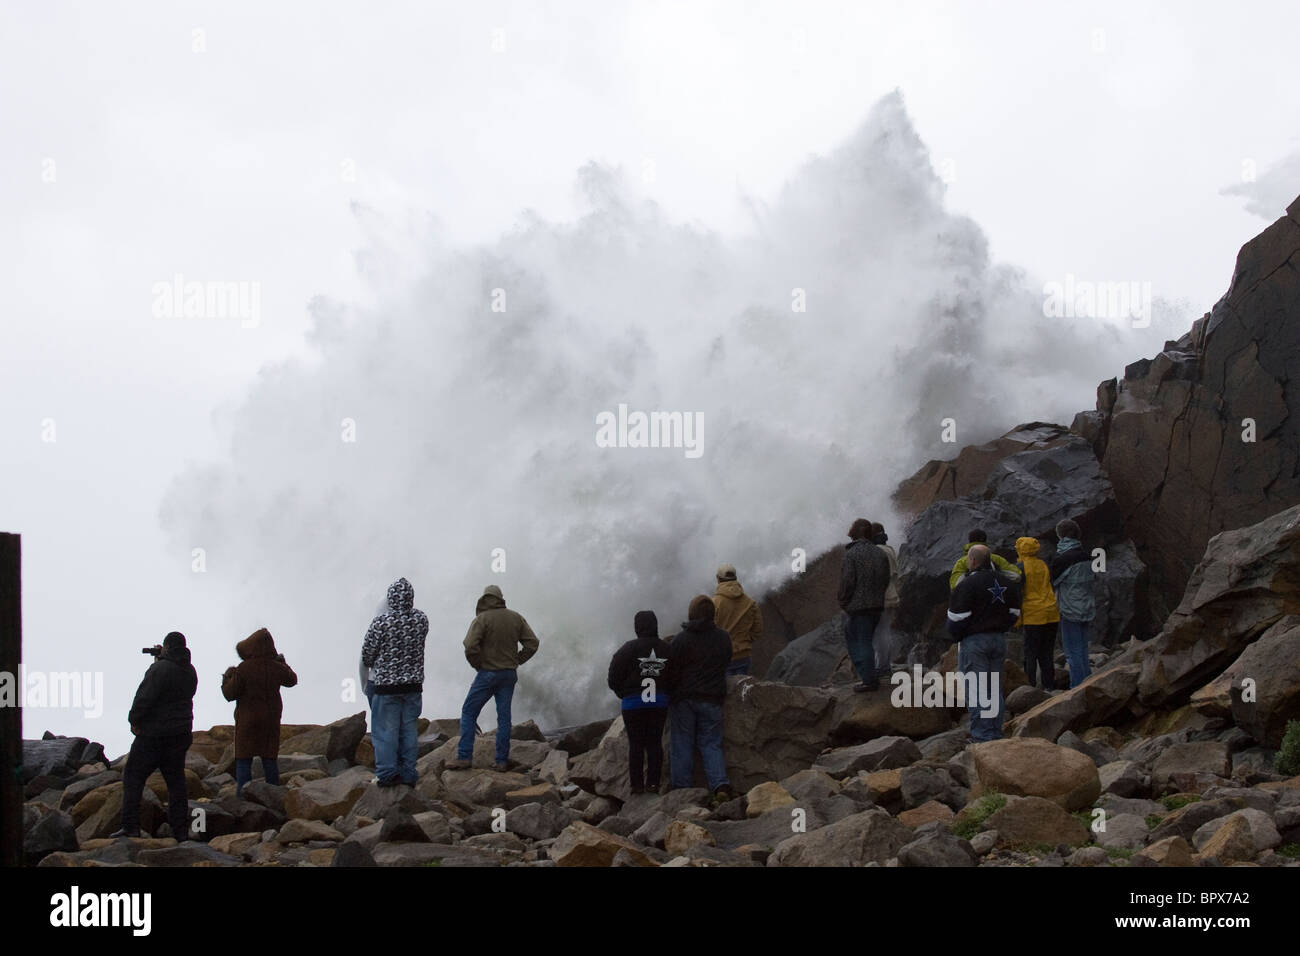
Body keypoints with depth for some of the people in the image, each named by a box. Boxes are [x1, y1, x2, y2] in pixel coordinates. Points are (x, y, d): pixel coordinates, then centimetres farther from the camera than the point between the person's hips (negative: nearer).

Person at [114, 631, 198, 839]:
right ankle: (180, 830, 6)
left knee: (133, 776, 0)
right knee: (176, 781, 10)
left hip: (154, 734, -7)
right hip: (181, 734, 7)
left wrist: (134, 720, -6)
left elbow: (145, 697, -20)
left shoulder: (160, 669, -15)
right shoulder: (190, 672, 10)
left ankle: (130, 826, -7)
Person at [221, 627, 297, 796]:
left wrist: (227, 677, 7)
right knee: (270, 759, 11)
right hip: (271, 720, 4)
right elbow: (292, 679, 17)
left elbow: (230, 694, -12)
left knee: (243, 761, 2)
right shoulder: (276, 668, -4)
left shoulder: (244, 669, -16)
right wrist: (283, 664, 33)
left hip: (248, 720, -4)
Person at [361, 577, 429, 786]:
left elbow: (367, 653, -5)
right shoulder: (421, 619, -3)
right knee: (409, 729, 10)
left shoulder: (381, 622, -14)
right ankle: (408, 774, 13)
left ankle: (387, 774, 3)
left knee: (386, 730, 3)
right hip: (413, 683, 4)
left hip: (386, 684, -4)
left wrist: (371, 665, 16)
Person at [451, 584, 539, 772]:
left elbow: (471, 646, -22)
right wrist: (516, 661, 8)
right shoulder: (516, 618, 4)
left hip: (488, 673, -5)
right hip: (509, 675, 5)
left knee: (468, 713, 3)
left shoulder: (482, 619, -12)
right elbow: (532, 643, 5)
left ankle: (464, 757, -3)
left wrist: (477, 665, -6)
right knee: (504, 717, 9)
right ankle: (502, 760, 8)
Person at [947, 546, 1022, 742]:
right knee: (995, 689, 13)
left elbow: (957, 617, -13)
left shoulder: (967, 584, -15)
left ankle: (982, 736, -7)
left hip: (974, 641, -7)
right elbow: (1014, 613, 15)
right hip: (999, 639, 7)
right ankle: (995, 734, 17)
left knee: (976, 689, -4)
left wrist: (955, 634, 5)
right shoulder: (1006, 582, 9)